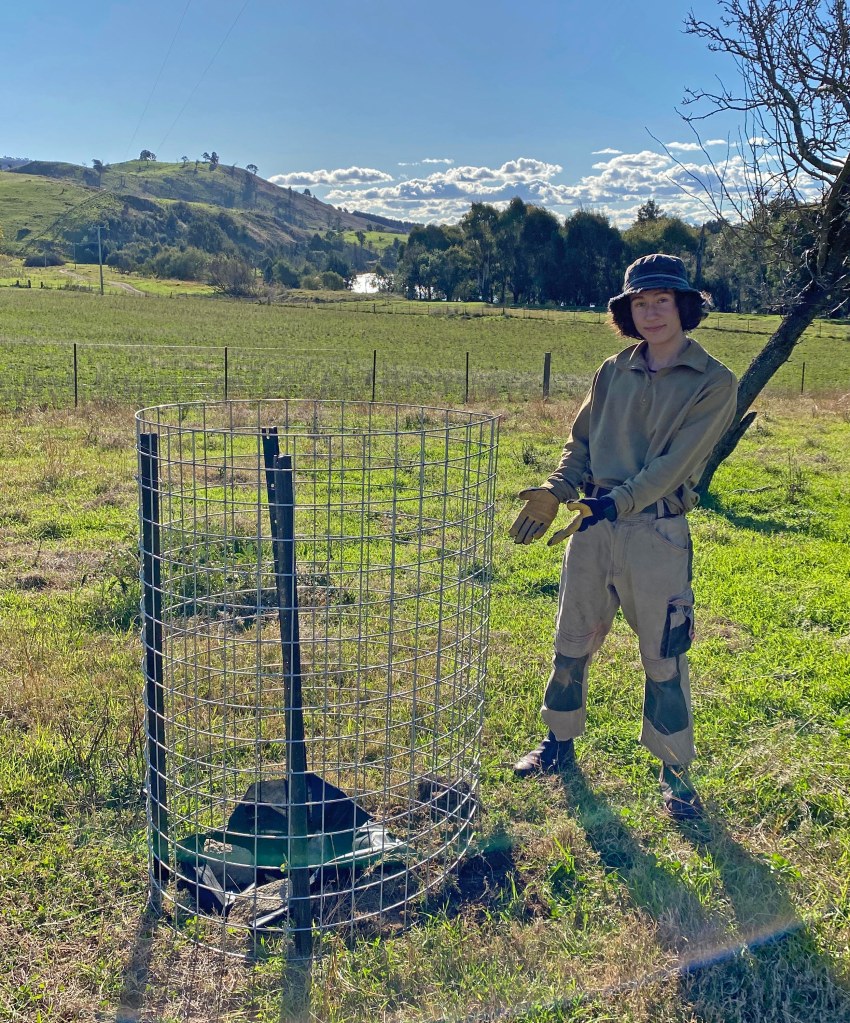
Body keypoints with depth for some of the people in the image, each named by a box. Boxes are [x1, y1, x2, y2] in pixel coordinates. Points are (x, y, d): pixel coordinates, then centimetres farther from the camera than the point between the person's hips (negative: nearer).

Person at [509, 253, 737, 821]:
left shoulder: (714, 383, -5)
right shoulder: (613, 372, 9)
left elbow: (673, 463, -14)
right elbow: (582, 442, 12)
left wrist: (611, 503, -25)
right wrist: (555, 491, -6)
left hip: (657, 533, -4)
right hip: (593, 524, 5)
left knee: (663, 657, 4)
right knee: (571, 643, 14)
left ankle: (675, 772, 22)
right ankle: (560, 744, 33)